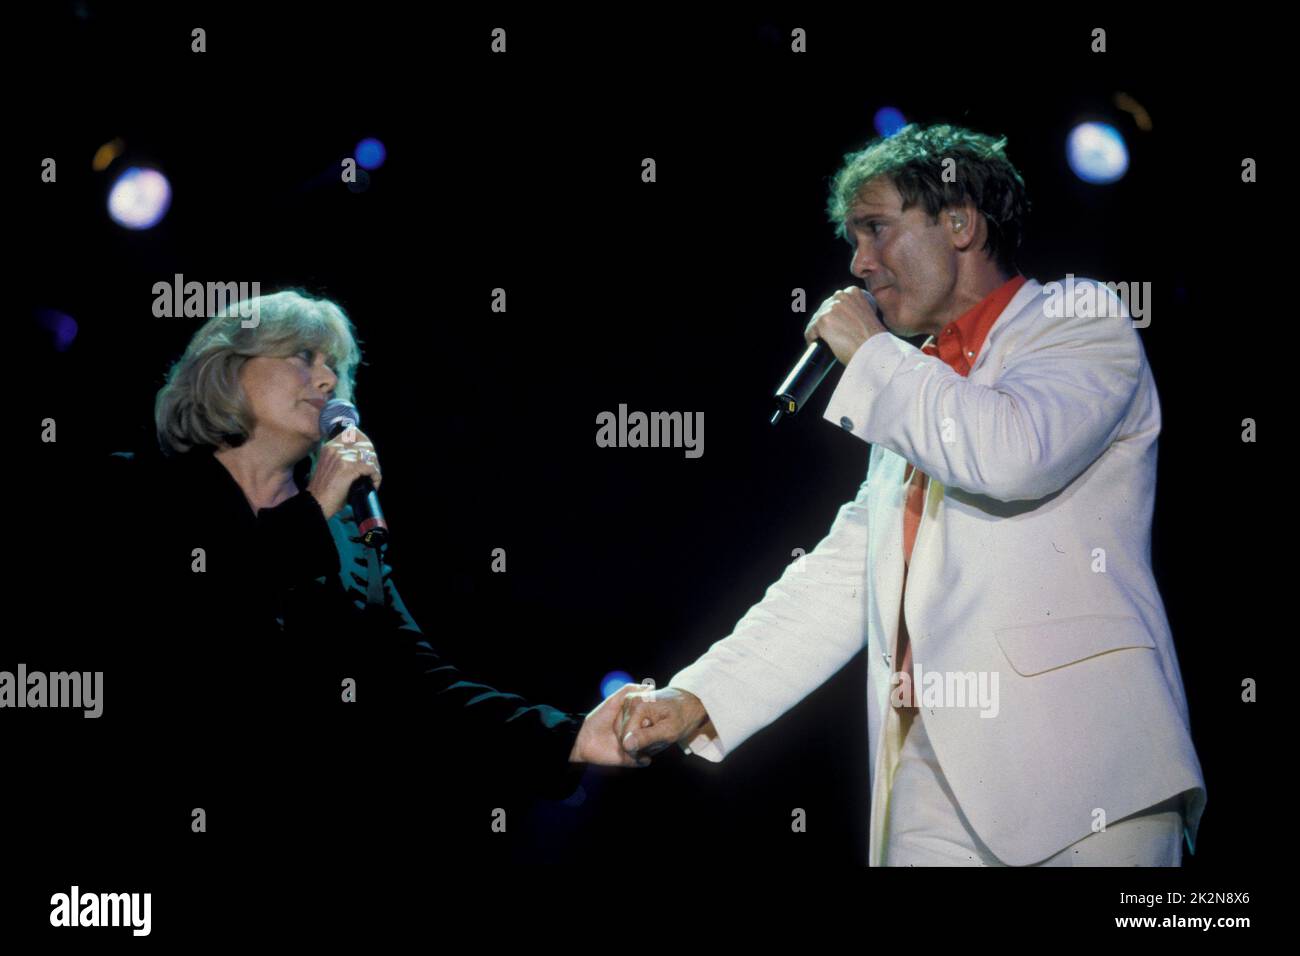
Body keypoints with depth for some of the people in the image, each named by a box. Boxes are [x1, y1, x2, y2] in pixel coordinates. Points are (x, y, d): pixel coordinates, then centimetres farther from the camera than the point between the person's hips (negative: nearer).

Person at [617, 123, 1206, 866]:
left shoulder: (1081, 325, 3)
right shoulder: (911, 389, 25)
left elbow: (1013, 453, -18)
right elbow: (841, 583, 22)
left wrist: (871, 356, -4)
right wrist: (698, 702, 10)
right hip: (931, 778, 6)